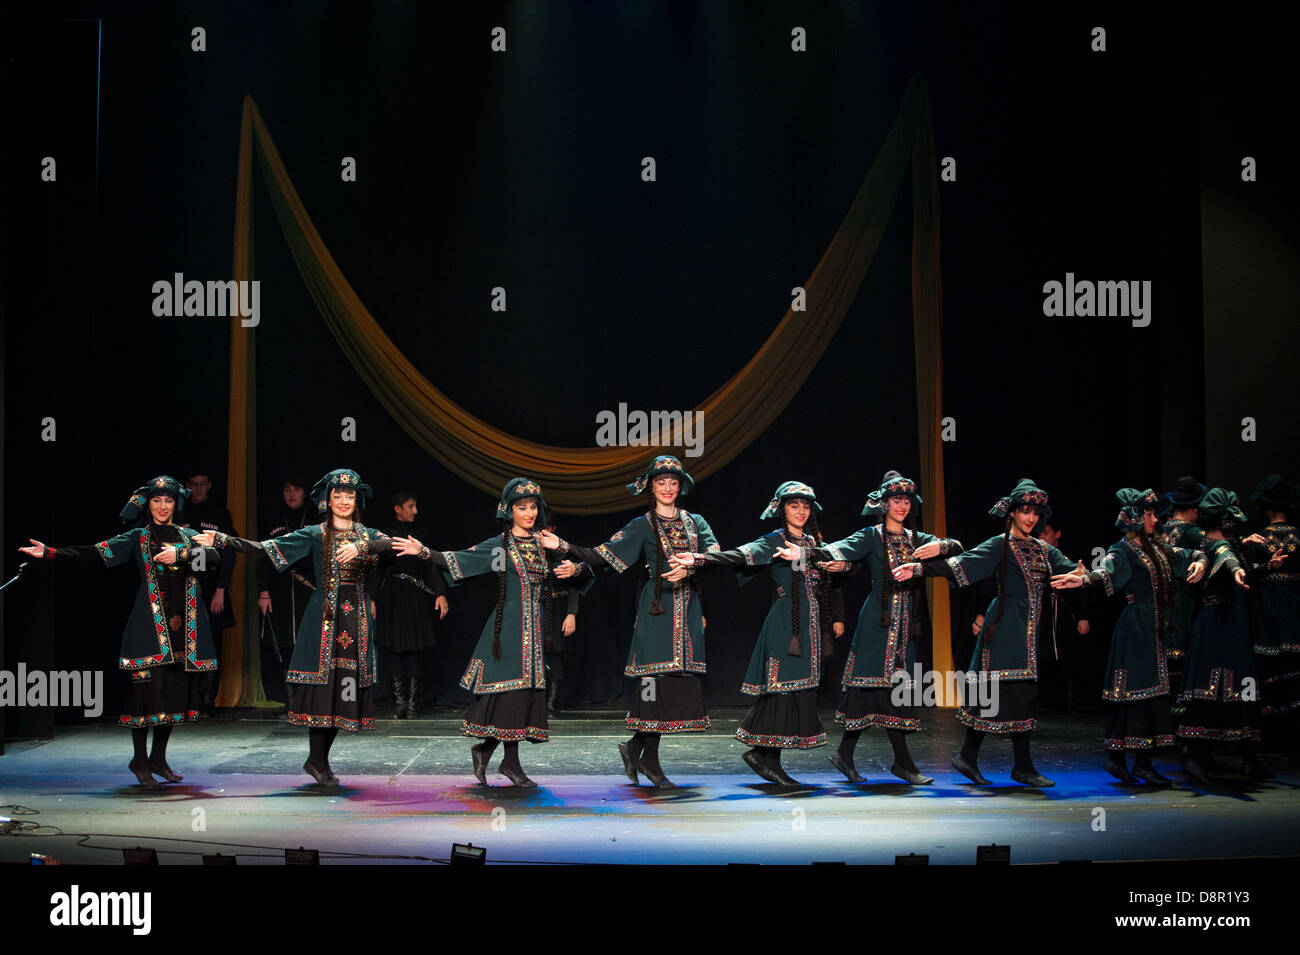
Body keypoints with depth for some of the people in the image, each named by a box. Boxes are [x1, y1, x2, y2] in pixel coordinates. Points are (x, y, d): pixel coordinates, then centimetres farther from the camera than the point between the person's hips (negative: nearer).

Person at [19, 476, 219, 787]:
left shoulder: (188, 537, 13)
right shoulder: (138, 537, 6)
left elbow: (213, 558, -4)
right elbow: (94, 554, -2)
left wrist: (180, 555, -18)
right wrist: (50, 553, -12)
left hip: (183, 623, 3)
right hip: (150, 620, -3)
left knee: (176, 688, 4)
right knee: (148, 686, -9)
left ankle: (159, 759, 15)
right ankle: (140, 761, 3)